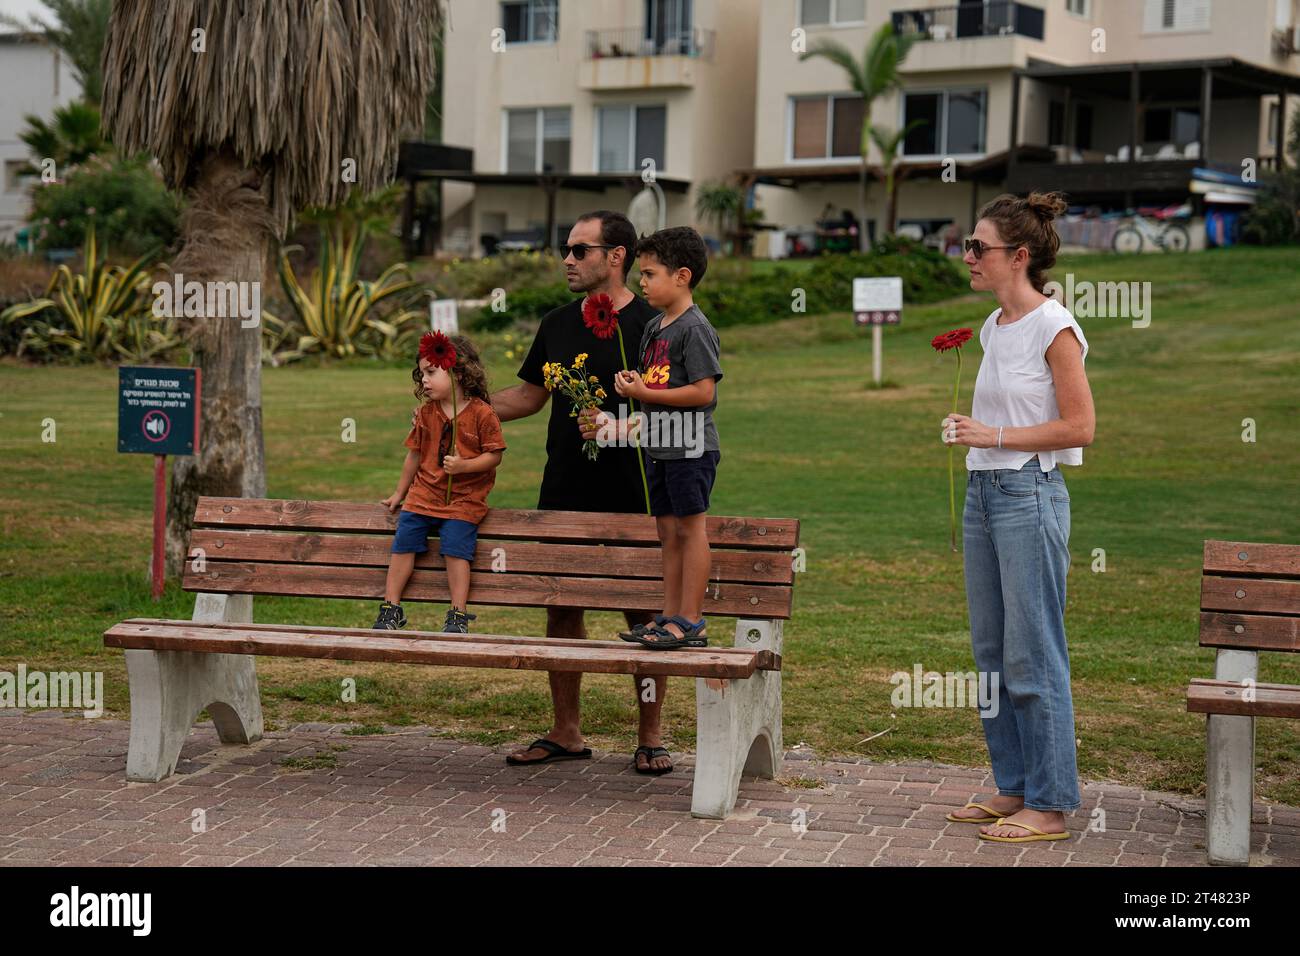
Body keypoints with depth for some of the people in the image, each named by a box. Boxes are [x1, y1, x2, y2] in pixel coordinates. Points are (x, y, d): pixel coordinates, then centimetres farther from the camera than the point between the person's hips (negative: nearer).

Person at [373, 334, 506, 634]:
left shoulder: (482, 414, -10)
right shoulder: (426, 412, 5)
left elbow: (494, 455, -8)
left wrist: (463, 466, -23)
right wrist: (400, 493, 20)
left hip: (463, 499, -5)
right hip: (424, 494, 5)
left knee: (455, 549, -13)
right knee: (403, 543, -2)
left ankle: (458, 615, -4)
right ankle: (391, 608, 6)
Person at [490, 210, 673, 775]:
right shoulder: (557, 326, 12)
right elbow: (529, 396, 21)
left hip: (631, 499, -5)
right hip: (563, 495, 5)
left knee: (643, 614, 0)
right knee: (561, 607, 8)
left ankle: (650, 737, 11)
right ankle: (566, 733, 18)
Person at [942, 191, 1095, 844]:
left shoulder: (1053, 328, -12)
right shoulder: (993, 328, 13)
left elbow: (1080, 426, -14)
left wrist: (995, 436, -16)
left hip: (1029, 495, -9)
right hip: (983, 492, 9)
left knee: (1032, 654, -5)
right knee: (991, 650, 12)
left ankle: (1049, 805, 2)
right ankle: (1014, 787, 22)